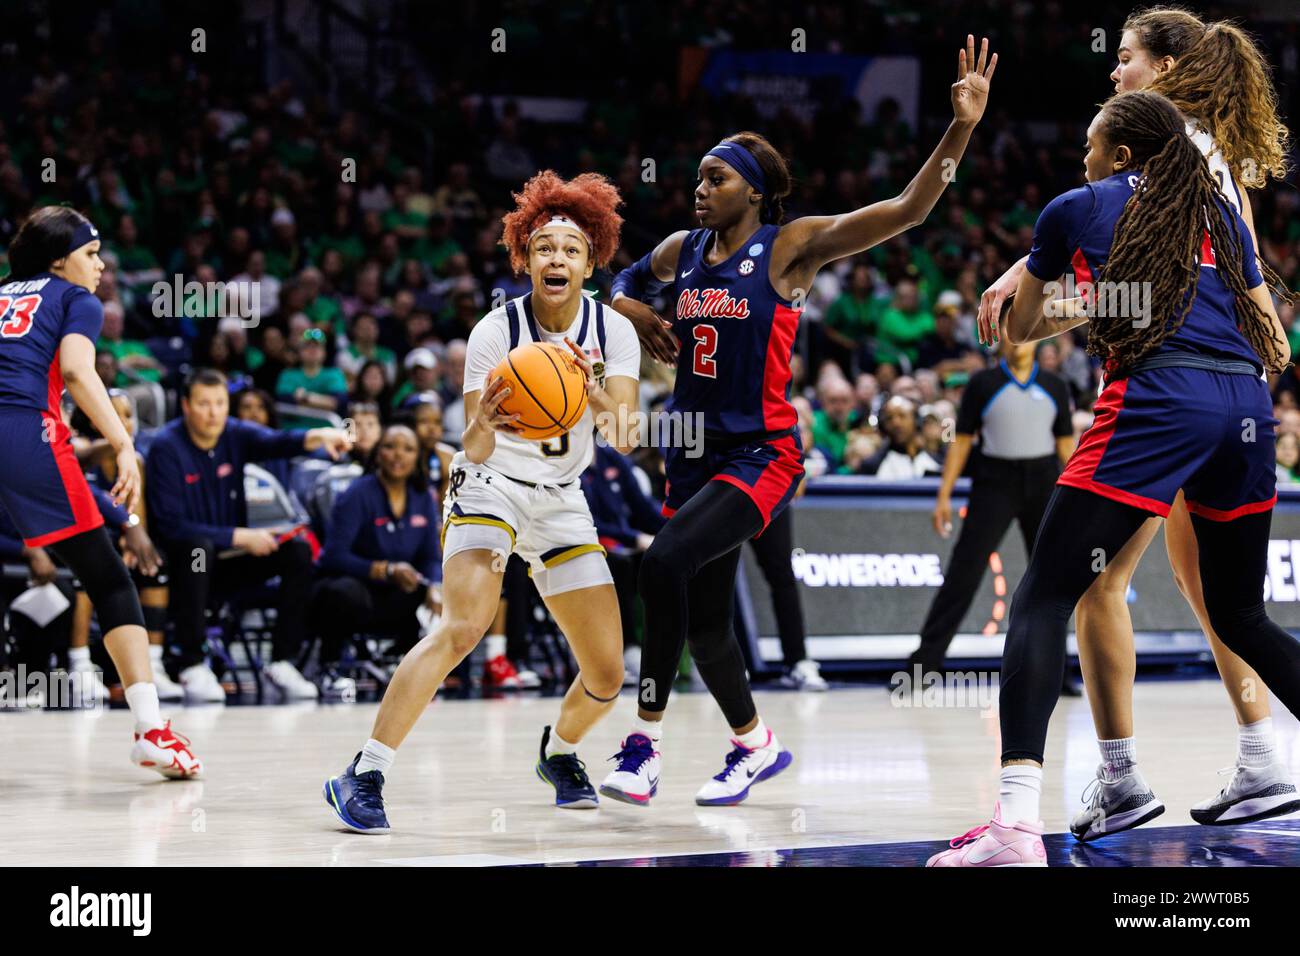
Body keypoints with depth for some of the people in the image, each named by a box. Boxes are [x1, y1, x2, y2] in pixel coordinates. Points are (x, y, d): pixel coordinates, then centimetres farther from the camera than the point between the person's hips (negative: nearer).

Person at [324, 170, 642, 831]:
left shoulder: (614, 331, -8)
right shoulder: (495, 331, -17)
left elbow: (623, 438, -18)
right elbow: (473, 450, -20)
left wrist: (591, 391, -38)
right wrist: (484, 426, -43)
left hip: (561, 501, 4)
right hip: (489, 487, -4)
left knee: (607, 674, 1)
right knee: (462, 628, -29)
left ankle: (560, 752, 35)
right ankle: (363, 776, -28)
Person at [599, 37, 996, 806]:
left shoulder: (791, 247, -9)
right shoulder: (685, 251, 7)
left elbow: (907, 211, -19)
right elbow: (627, 281, 30)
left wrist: (960, 132, -31)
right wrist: (631, 312, 6)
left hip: (762, 453, -7)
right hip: (696, 450, 7)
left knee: (666, 561, -26)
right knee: (705, 619, 9)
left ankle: (646, 740, -17)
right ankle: (755, 745, 32)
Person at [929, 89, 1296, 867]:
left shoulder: (1077, 208, 15)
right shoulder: (1221, 212, 23)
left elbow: (1020, 329, 27)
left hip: (1154, 400, -5)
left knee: (1044, 598, -6)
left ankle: (1017, 823, -23)